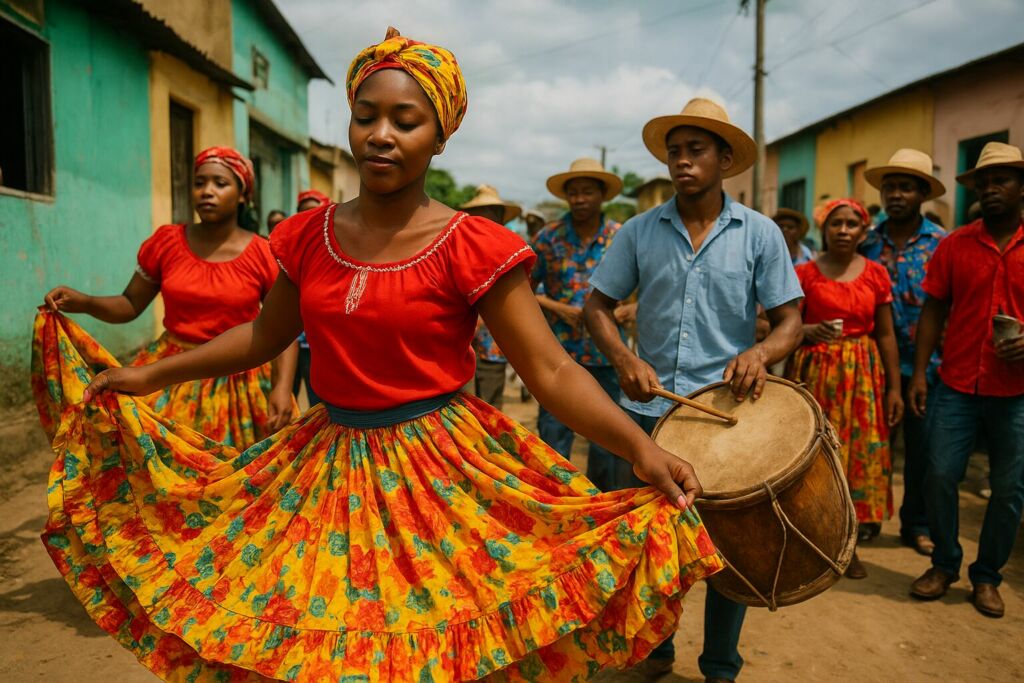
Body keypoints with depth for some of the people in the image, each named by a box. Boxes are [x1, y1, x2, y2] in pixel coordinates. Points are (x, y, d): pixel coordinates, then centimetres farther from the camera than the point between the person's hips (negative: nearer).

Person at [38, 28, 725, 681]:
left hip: (440, 468, -4)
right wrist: (152, 375, 17)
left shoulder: (474, 248, -13)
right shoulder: (307, 237, 1)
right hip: (326, 467, 5)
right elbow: (264, 335, 16)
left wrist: (640, 445, -28)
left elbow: (551, 369, -15)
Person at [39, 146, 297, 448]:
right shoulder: (166, 241, 2)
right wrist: (82, 302, -9)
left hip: (237, 381, -2)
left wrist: (282, 387, -18)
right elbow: (130, 304, 10)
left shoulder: (264, 255, -6)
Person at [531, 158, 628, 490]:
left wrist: (620, 313, -14)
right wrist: (559, 308, -11)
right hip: (558, 351, -1)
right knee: (554, 433, 2)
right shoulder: (548, 237, -1)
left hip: (606, 353, 1)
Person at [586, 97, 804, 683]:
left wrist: (762, 352, -22)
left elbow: (790, 320, 0)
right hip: (649, 409, 1)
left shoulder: (760, 233, 2)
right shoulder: (641, 230, 4)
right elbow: (599, 306, 5)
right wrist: (624, 358, -14)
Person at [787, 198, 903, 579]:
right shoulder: (805, 273, 0)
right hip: (815, 372, -2)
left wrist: (894, 387, 4)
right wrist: (808, 331, -20)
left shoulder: (876, 275, 6)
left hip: (863, 373, 2)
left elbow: (886, 335, 7)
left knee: (859, 452, 3)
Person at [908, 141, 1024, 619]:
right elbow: (933, 311, 4)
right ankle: (944, 565, 21)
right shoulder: (955, 245, 3)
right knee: (940, 476, -1)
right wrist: (919, 373, -2)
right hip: (958, 386, 0)